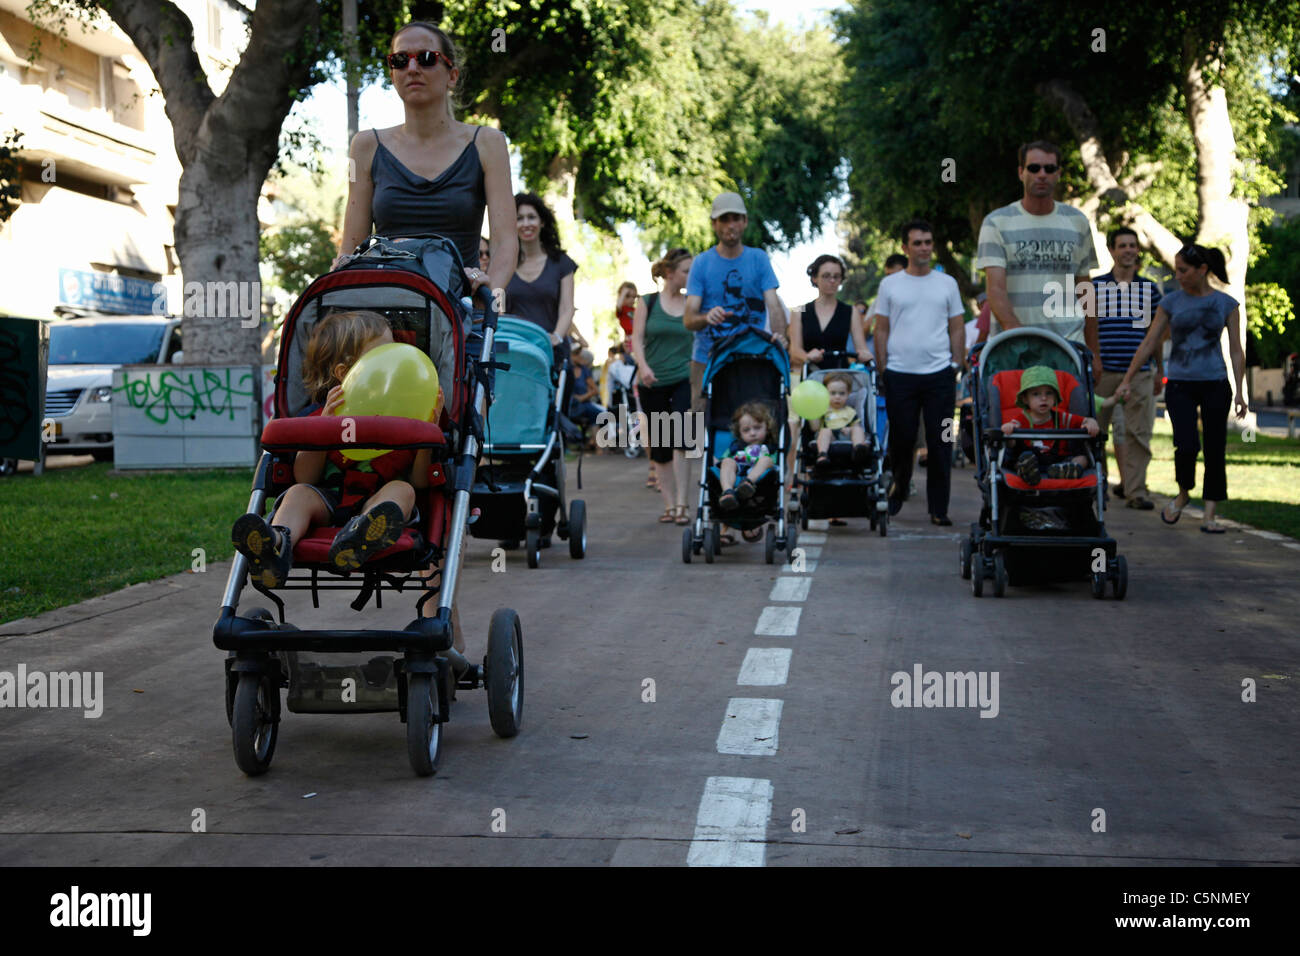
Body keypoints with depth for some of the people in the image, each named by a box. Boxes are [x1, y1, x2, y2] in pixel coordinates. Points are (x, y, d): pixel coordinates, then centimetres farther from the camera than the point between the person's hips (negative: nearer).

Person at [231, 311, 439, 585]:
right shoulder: (323, 414, 14)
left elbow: (420, 481, 5)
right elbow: (304, 478, 1)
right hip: (328, 500, 1)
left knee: (402, 490, -29)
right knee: (299, 493, -25)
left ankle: (360, 535, -64)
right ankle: (277, 543, -60)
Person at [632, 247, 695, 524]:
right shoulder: (647, 303, 4)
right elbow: (637, 339, 0)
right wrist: (643, 366, -15)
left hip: (684, 379, -1)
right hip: (653, 384, 1)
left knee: (679, 437, -19)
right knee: (659, 447, 5)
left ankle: (681, 503, -16)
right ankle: (669, 505, 14)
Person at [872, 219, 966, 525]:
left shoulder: (947, 283, 10)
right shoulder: (890, 284, 7)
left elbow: (957, 328, 11)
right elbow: (881, 330, 7)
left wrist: (957, 366, 3)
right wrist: (882, 370, 1)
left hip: (939, 374, 0)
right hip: (900, 374, 0)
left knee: (940, 442, 0)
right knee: (901, 439, 5)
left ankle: (939, 508, 5)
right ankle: (898, 492, 25)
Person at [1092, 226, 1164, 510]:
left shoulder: (1150, 289, 10)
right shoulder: (1095, 287, 5)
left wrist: (1160, 371, 14)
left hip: (1140, 374, 1)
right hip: (1103, 371, -1)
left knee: (1138, 433, -4)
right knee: (1095, 431, 4)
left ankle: (1135, 491, -1)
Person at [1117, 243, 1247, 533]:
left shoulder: (1226, 304, 3)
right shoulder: (1172, 302, 4)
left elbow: (1236, 350, 5)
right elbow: (1149, 343, 6)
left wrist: (1239, 391, -2)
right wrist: (1127, 380, 3)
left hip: (1214, 384, 1)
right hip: (1180, 385, 0)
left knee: (1215, 451, -1)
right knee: (1187, 445, -16)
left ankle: (1209, 515, 6)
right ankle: (1183, 494, 11)